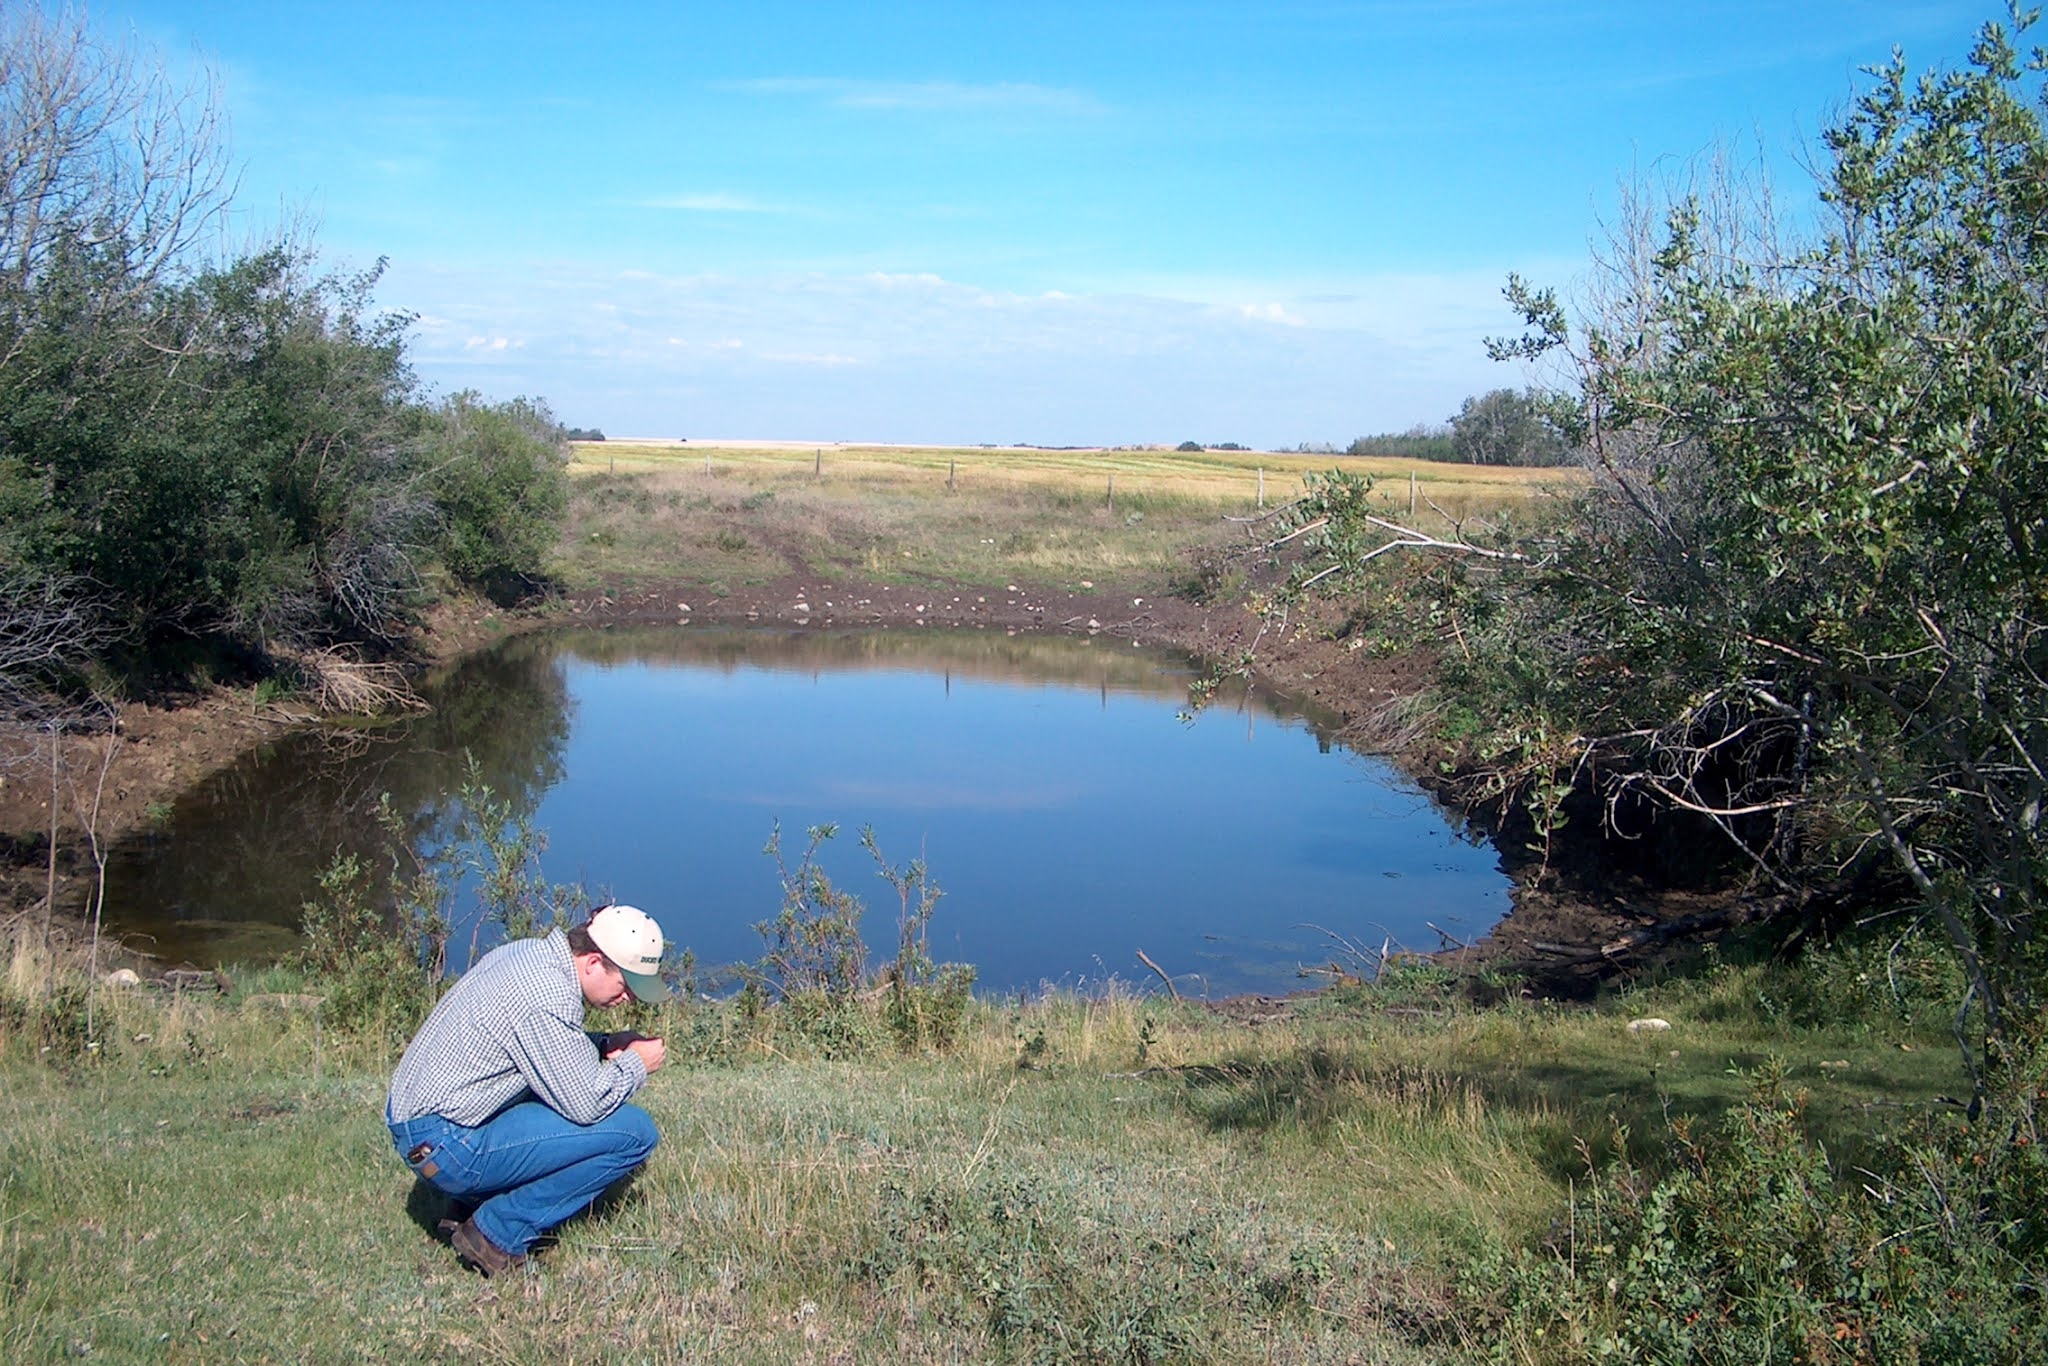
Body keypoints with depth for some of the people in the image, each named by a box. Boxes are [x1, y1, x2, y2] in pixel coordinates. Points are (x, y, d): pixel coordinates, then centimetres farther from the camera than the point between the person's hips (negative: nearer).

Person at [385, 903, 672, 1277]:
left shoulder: (526, 952, 6)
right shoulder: (548, 996, -22)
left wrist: (606, 1045, 6)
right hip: (449, 1147, -10)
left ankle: (471, 1205, 15)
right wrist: (635, 1063, -2)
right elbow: (585, 1104, -19)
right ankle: (499, 1233, -4)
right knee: (634, 1132, -12)